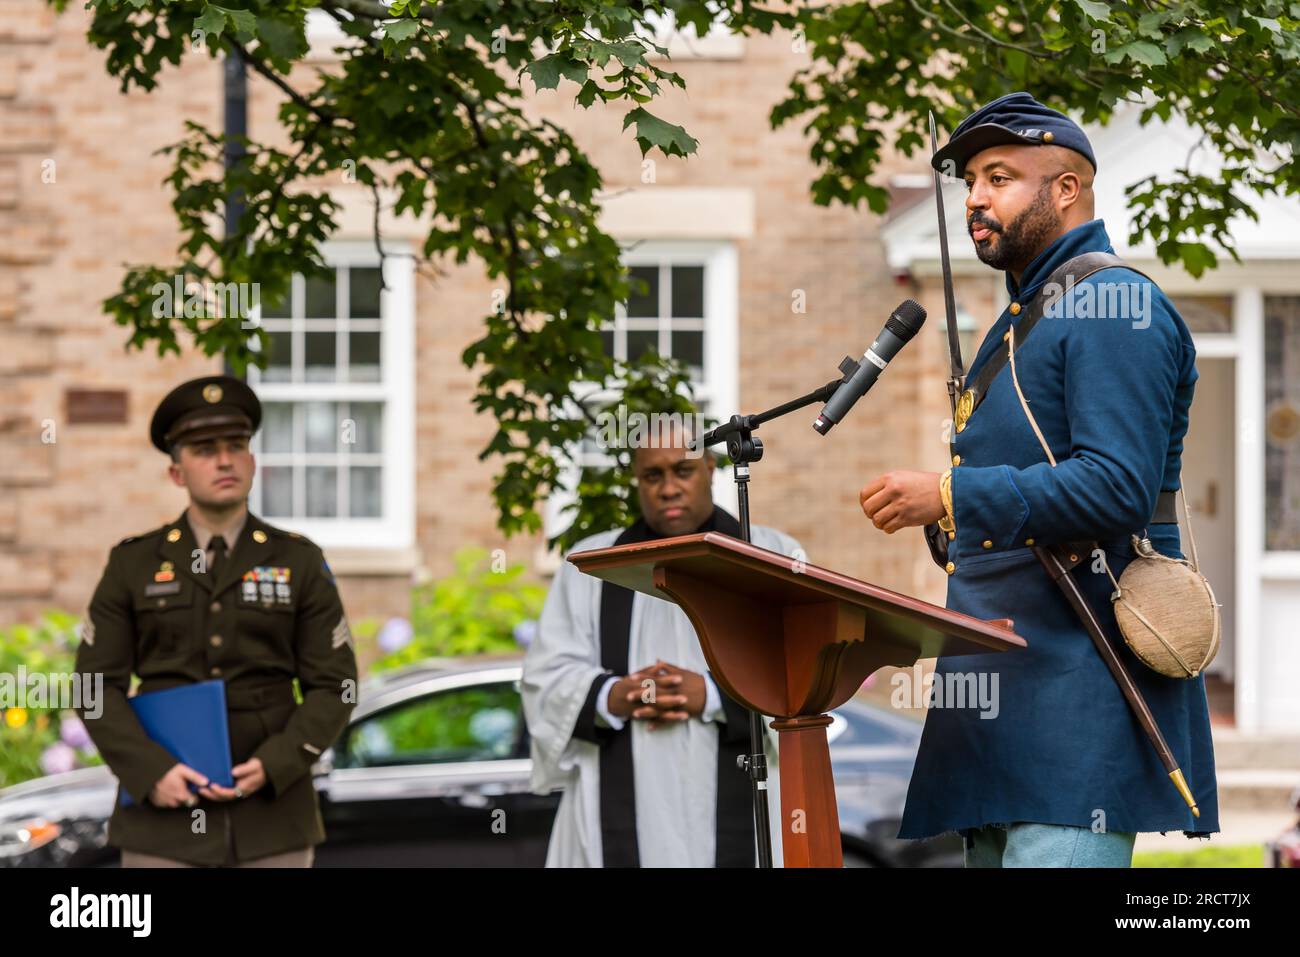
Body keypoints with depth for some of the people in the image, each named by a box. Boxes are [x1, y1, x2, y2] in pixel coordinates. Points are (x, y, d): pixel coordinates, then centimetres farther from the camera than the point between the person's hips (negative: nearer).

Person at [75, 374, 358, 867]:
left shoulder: (300, 562, 3)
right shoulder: (133, 564, 3)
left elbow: (334, 688, 1)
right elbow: (98, 687, 0)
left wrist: (273, 767, -15)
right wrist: (151, 772, -15)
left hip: (271, 808, 0)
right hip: (164, 806, 0)